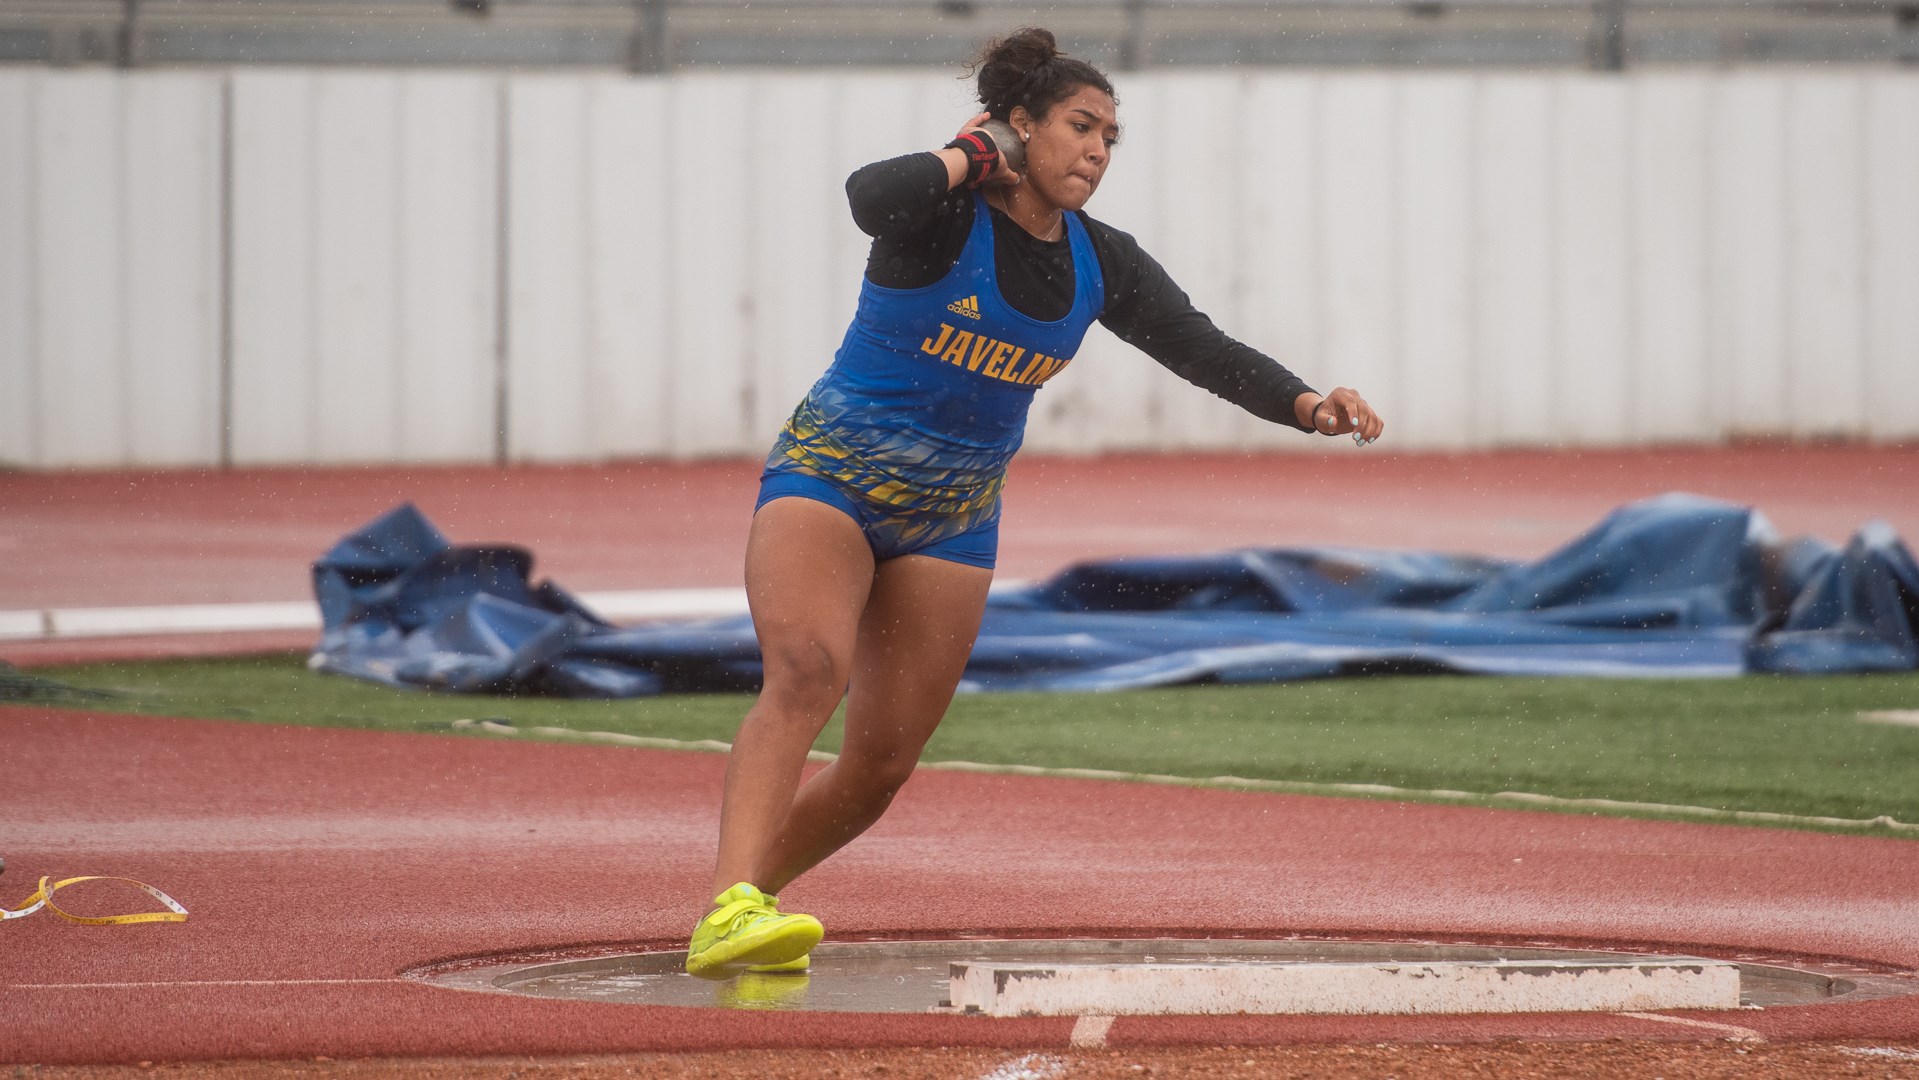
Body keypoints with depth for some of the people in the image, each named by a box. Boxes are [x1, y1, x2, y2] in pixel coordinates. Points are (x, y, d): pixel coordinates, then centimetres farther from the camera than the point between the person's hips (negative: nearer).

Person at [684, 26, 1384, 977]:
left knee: (884, 762, 2)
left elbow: (1201, 348, -2)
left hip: (951, 522, 6)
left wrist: (1303, 404, -17)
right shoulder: (944, 215, -15)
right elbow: (871, 196, -37)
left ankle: (748, 908, 21)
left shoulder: (1100, 265, 3)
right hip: (829, 474, -6)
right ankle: (729, 913, -43)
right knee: (808, 671, -31)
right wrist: (968, 159, -22)